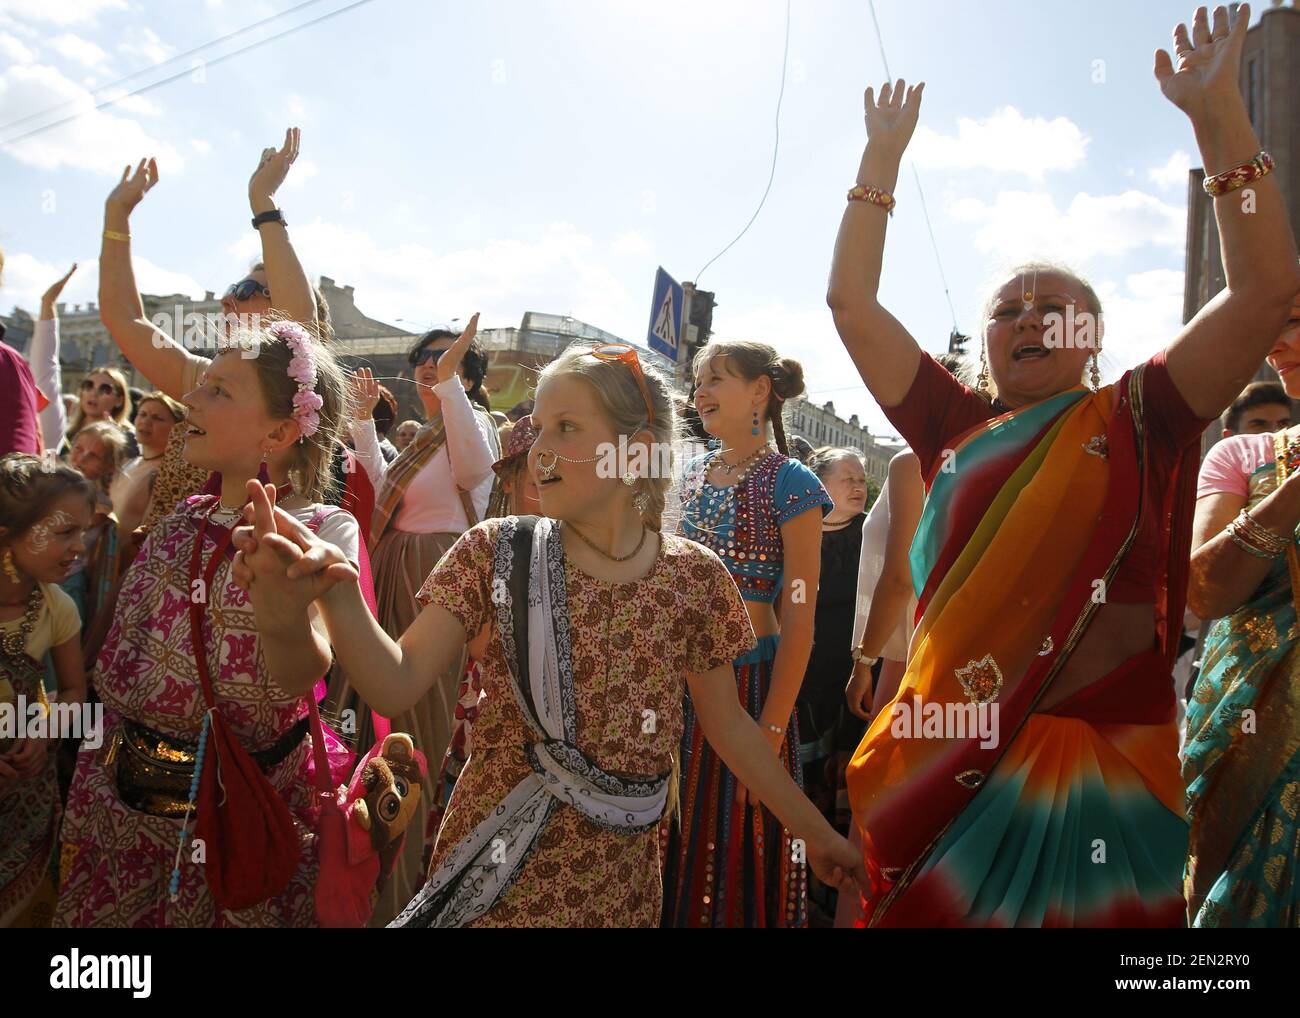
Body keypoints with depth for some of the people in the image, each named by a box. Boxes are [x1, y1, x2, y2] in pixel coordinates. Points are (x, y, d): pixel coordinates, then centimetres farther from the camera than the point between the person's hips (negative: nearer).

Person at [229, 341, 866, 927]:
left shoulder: (694, 578, -5)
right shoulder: (495, 555, -7)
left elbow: (728, 725, 5)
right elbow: (396, 685, -16)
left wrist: (814, 832, 8)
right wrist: (334, 589, -33)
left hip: (621, 877, 1)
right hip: (497, 873, -1)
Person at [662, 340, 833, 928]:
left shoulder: (788, 483, -10)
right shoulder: (691, 473, 9)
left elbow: (799, 620, -14)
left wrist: (771, 733, -19)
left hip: (747, 681, -6)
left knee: (738, 857, 7)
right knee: (673, 850, 17)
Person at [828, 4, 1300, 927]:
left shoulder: (1141, 420, 4)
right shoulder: (956, 430, 9)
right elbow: (852, 304, 11)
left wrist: (1216, 112, -7)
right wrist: (883, 157, 12)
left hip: (1100, 763, -2)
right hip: (945, 757, 3)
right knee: (922, 910, 12)